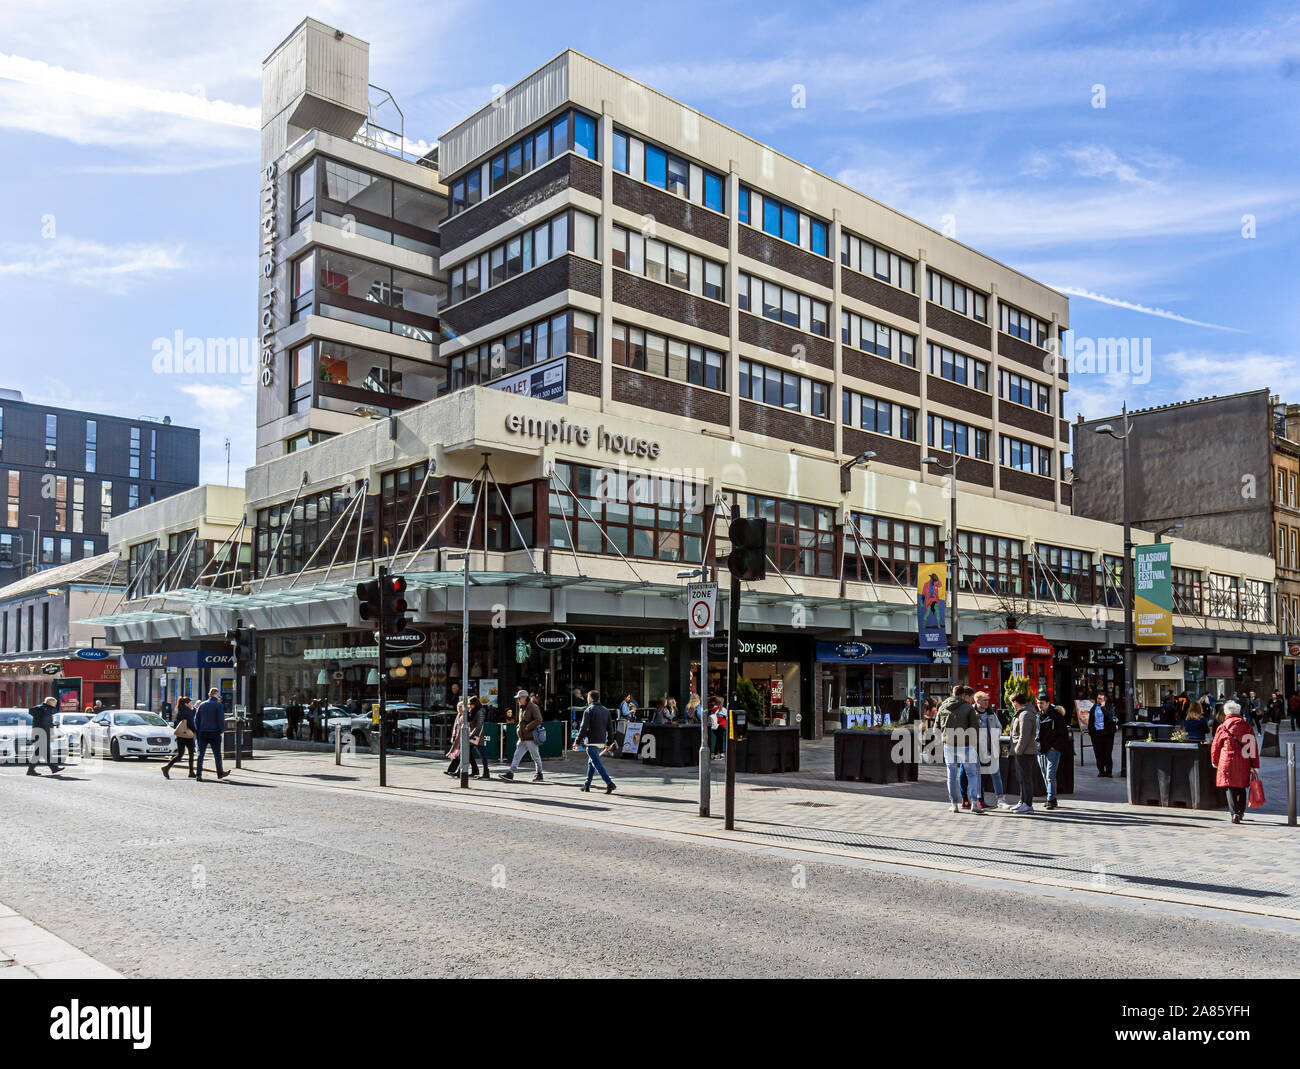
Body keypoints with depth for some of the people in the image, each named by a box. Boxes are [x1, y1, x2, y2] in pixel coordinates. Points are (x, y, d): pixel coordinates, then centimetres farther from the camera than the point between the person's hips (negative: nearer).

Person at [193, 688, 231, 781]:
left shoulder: (202, 704, 9)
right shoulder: (219, 705, -5)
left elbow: (196, 719, 10)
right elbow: (221, 719, -11)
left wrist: (197, 731, 15)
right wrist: (222, 731, -1)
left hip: (202, 732, 3)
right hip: (214, 732, -3)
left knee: (201, 753, 2)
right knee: (217, 753, 8)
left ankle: (198, 774, -8)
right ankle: (220, 773, 20)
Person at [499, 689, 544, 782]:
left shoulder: (533, 707, -11)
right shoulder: (521, 708, 16)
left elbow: (539, 720, -20)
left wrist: (527, 727, -19)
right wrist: (519, 727, 11)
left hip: (531, 737, -9)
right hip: (522, 738, 9)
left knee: (535, 757, 2)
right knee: (517, 755, 4)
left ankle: (539, 774, 12)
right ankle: (510, 773, 3)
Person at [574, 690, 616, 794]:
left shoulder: (588, 711, -10)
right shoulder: (606, 710, 11)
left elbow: (583, 728, -15)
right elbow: (609, 728, 12)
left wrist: (577, 742, -9)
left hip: (591, 742, -7)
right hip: (601, 741, 7)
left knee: (597, 763, -8)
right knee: (591, 762, 19)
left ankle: (609, 783, -20)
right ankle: (587, 785, 23)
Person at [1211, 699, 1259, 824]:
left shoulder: (1223, 727, -3)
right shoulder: (1246, 726, 4)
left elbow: (1215, 746, 3)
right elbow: (1254, 746, 5)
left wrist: (1214, 761, 18)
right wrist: (1254, 765, 10)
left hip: (1228, 761, -3)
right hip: (1244, 762, 3)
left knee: (1230, 787, -2)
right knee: (1241, 787, 17)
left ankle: (1234, 813, -15)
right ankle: (1241, 812, 29)